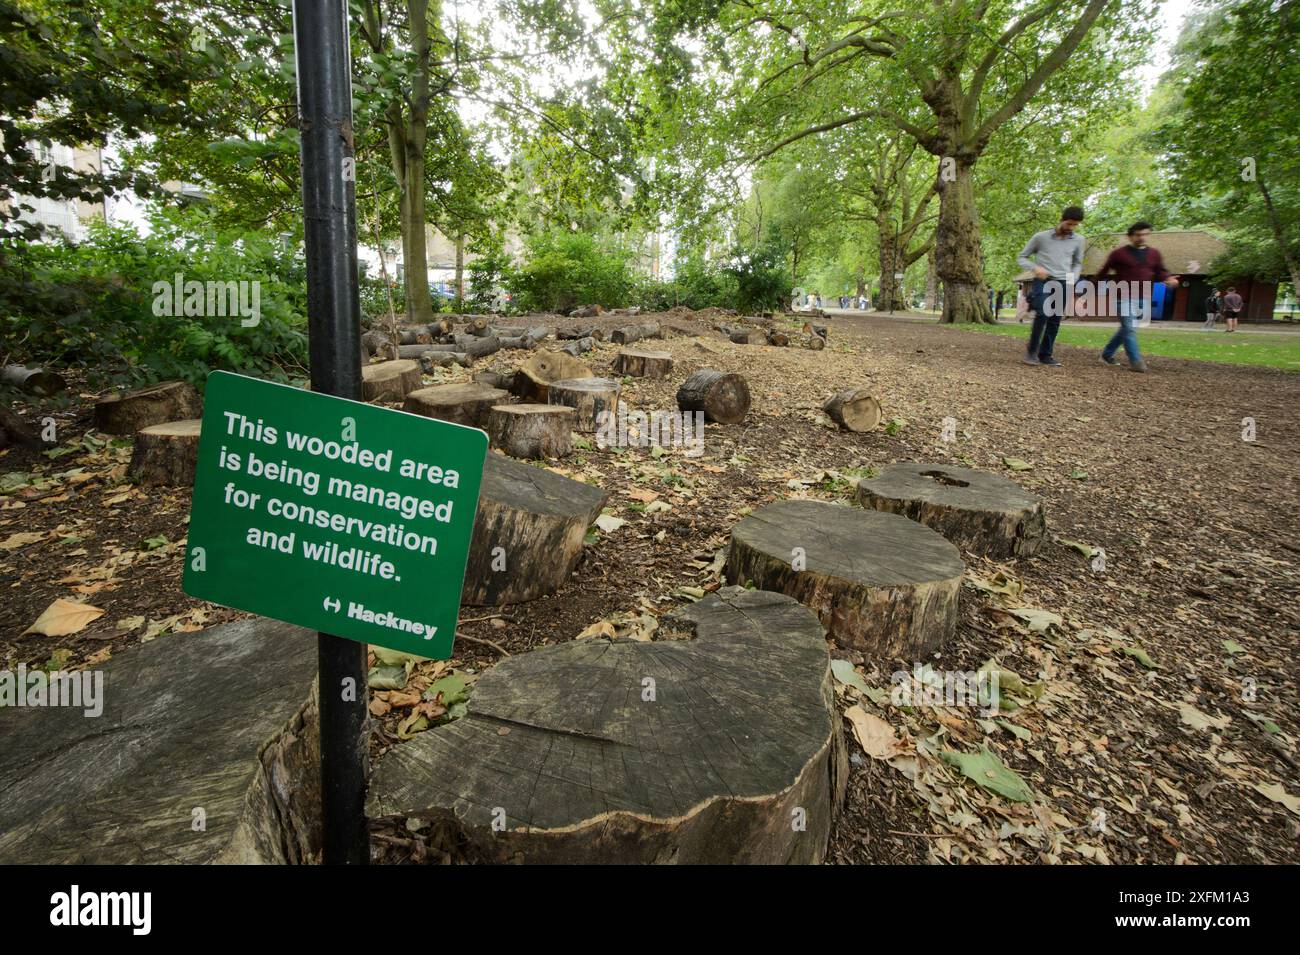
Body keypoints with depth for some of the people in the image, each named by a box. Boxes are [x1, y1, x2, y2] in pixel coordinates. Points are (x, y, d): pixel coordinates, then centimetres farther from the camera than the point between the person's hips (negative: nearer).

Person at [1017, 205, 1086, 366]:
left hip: (1063, 284, 4)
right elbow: (1022, 258, 6)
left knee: (1055, 321, 2)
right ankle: (1031, 351, -11)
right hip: (1043, 281, -4)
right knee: (1043, 314, -23)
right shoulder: (1040, 237, -1)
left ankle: (1045, 355, 9)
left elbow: (1078, 263, 23)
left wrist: (1073, 278, 3)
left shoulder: (1078, 240, 9)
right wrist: (1035, 268, -13)